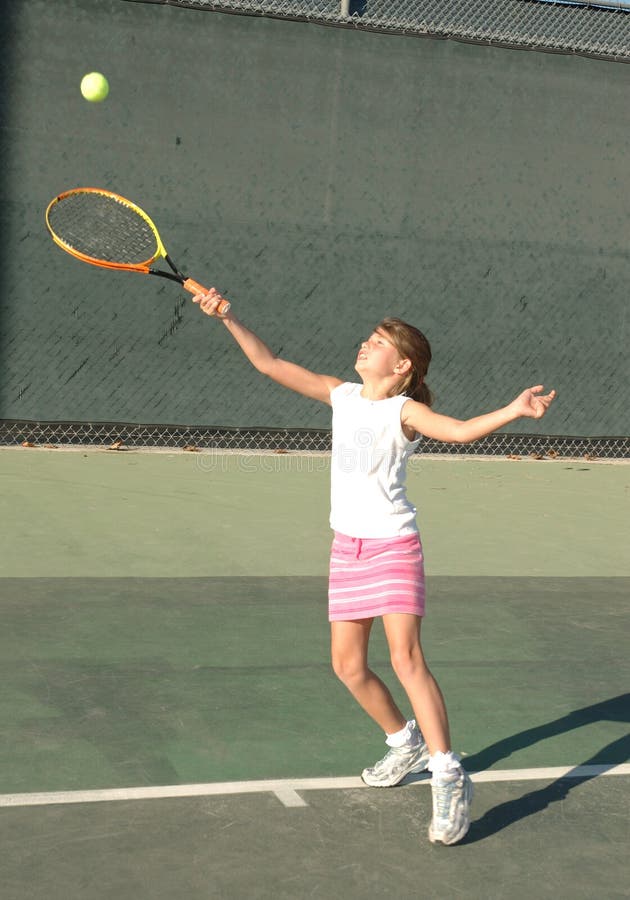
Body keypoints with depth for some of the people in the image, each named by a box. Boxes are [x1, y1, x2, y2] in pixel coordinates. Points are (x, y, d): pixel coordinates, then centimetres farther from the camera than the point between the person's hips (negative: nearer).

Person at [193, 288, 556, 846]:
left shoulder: (404, 411, -9)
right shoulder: (341, 395, 7)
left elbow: (460, 430, -26)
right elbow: (269, 364, 9)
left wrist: (516, 410, -42)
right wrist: (228, 318, 3)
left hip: (393, 546, -6)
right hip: (347, 548, 6)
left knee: (407, 659, -18)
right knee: (349, 666, 8)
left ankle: (449, 779, -13)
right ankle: (405, 744, 32)